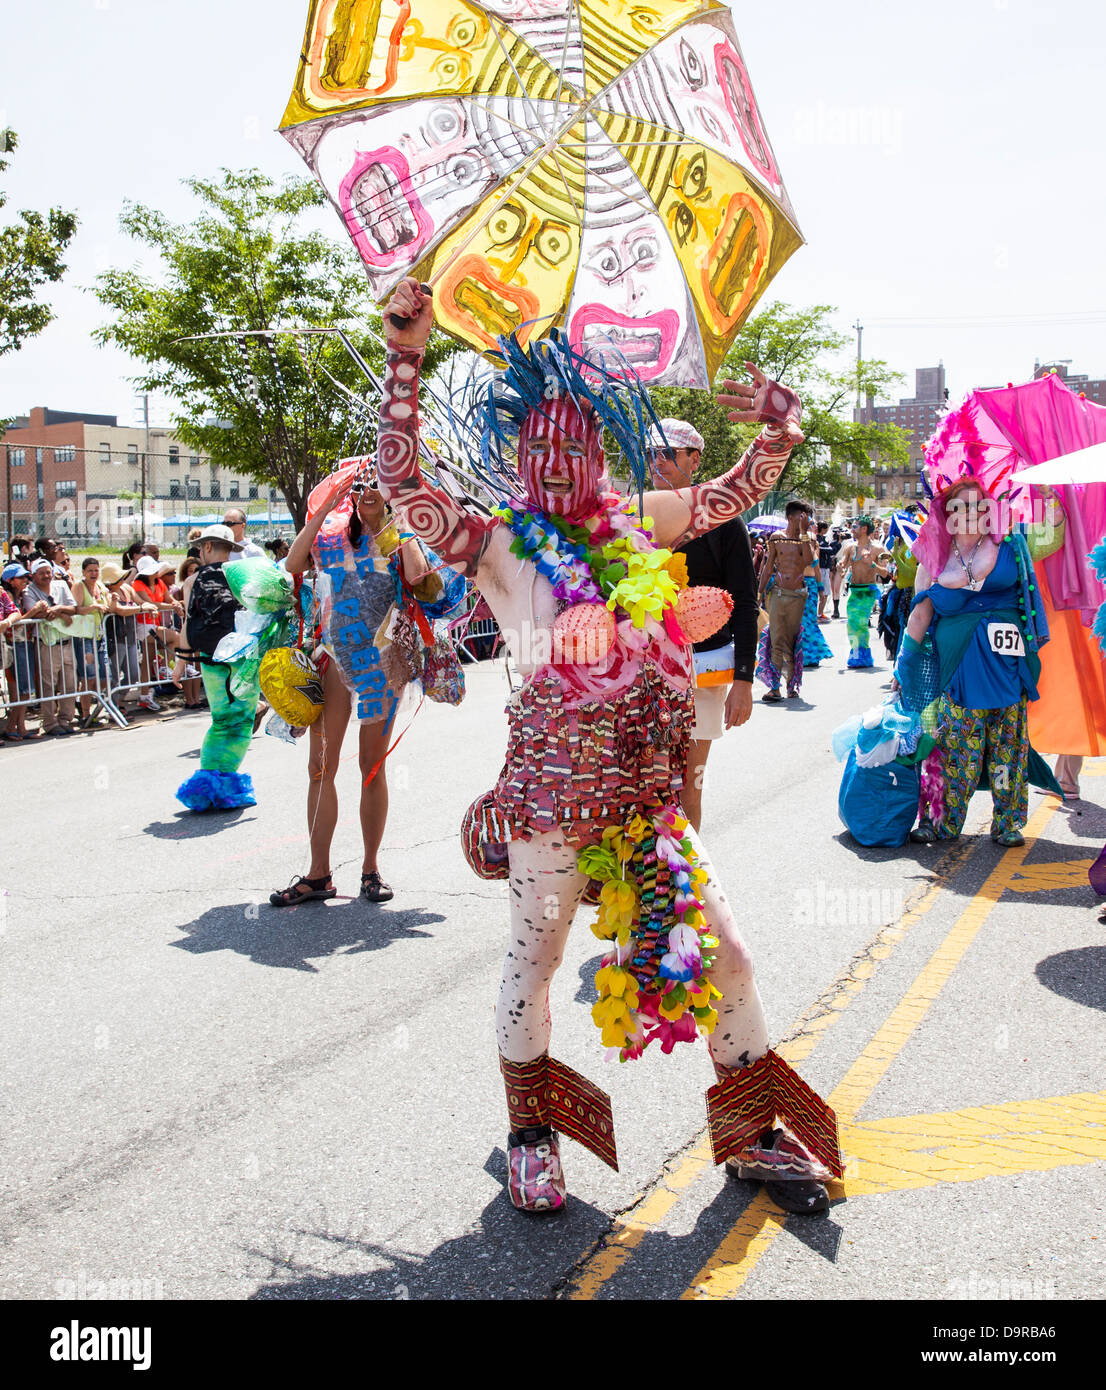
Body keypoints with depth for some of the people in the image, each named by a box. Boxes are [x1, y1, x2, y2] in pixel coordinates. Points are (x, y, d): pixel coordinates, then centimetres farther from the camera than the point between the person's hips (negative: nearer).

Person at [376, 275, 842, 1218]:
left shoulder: (639, 525, 10)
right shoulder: (501, 545, -3)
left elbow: (741, 490, 19)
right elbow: (401, 482, -12)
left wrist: (777, 422, 4)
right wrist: (406, 358, -13)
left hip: (646, 782, 4)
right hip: (552, 785, -4)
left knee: (720, 948, 8)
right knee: (535, 954, 8)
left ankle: (752, 1132, 28)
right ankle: (533, 1131, 34)